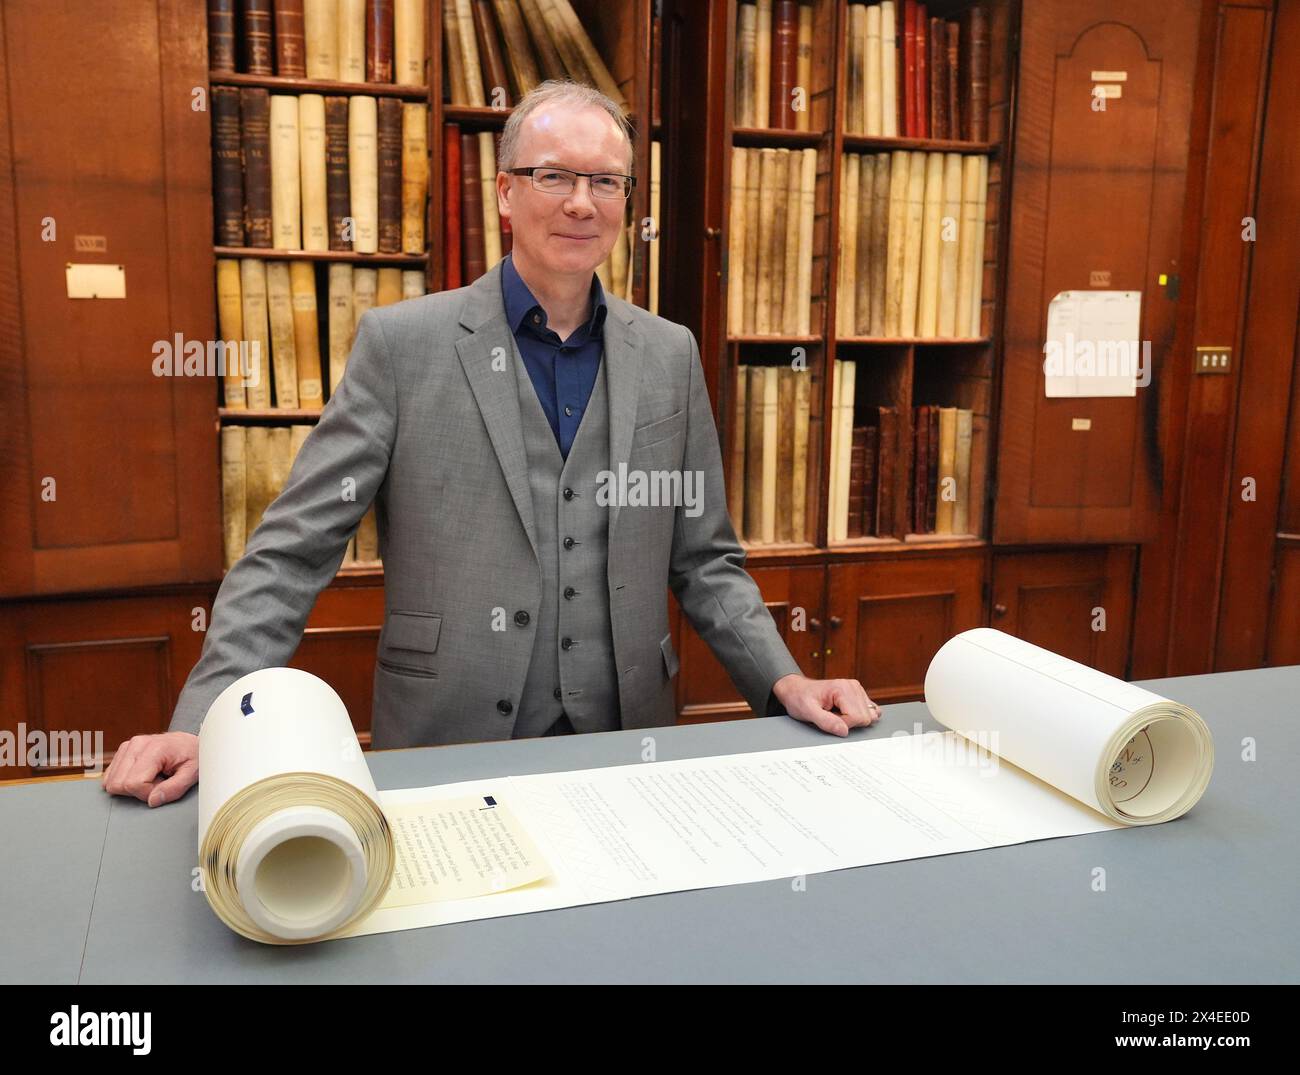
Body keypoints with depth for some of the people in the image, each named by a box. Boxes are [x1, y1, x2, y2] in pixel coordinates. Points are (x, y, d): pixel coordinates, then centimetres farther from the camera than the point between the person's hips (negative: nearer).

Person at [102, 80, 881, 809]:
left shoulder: (670, 355, 6)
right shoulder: (402, 343, -3)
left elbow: (705, 560, 10)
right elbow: (294, 551, -4)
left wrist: (784, 681, -4)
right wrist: (205, 723, -14)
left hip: (629, 755, 3)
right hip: (446, 759, -2)